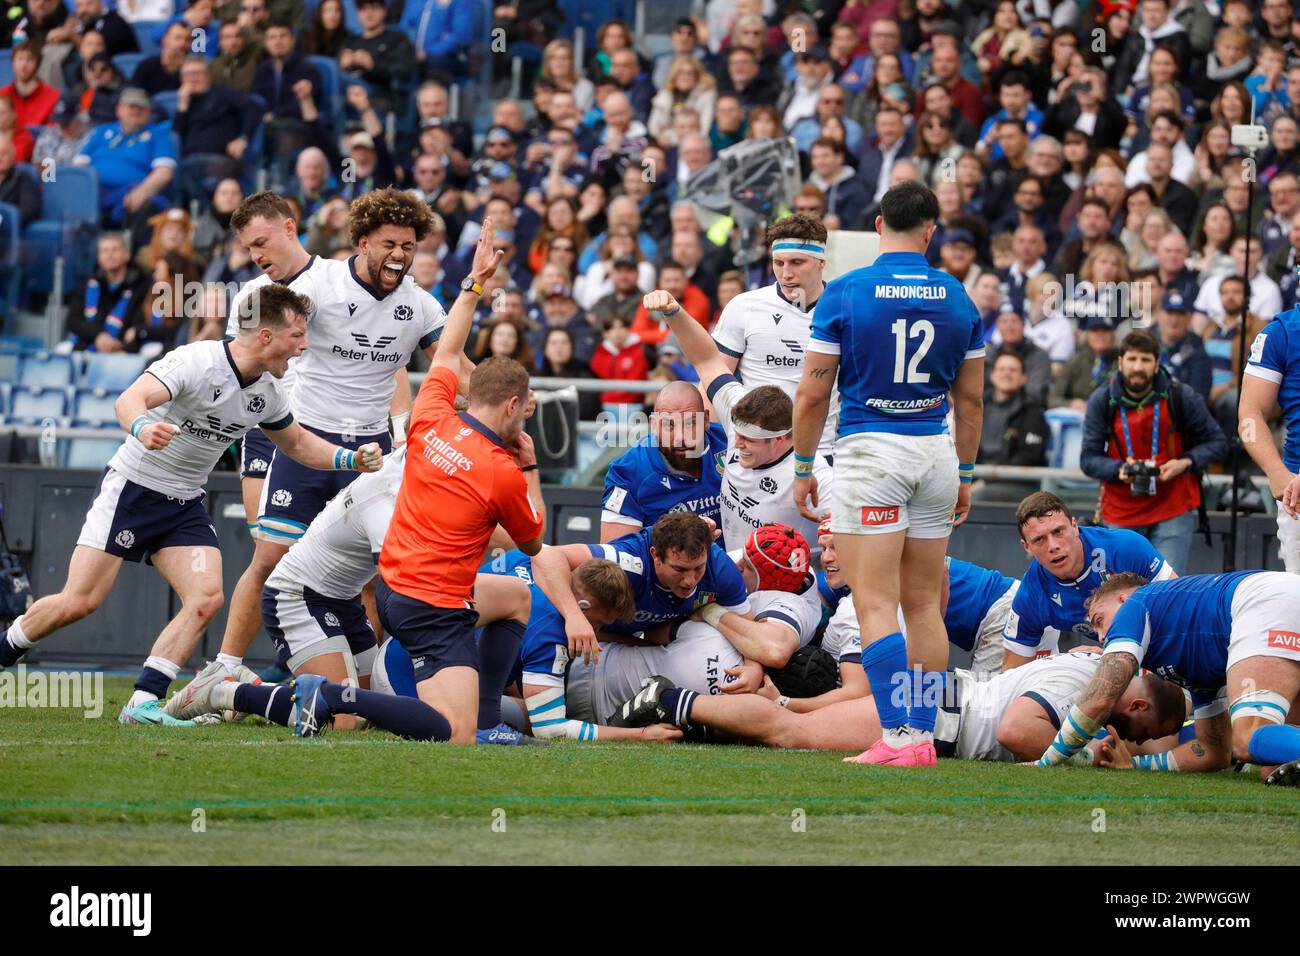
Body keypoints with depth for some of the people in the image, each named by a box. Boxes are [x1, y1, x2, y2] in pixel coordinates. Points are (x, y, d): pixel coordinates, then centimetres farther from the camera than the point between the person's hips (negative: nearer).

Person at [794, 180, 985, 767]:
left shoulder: (844, 293, -5)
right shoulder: (957, 298, 6)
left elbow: (813, 394, -4)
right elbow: (971, 398, 12)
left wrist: (803, 467, 7)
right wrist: (966, 473, 21)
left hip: (869, 451, -4)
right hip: (935, 454, 4)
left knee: (875, 604, -7)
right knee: (923, 604, 11)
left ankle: (899, 734, -17)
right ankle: (924, 735, 10)